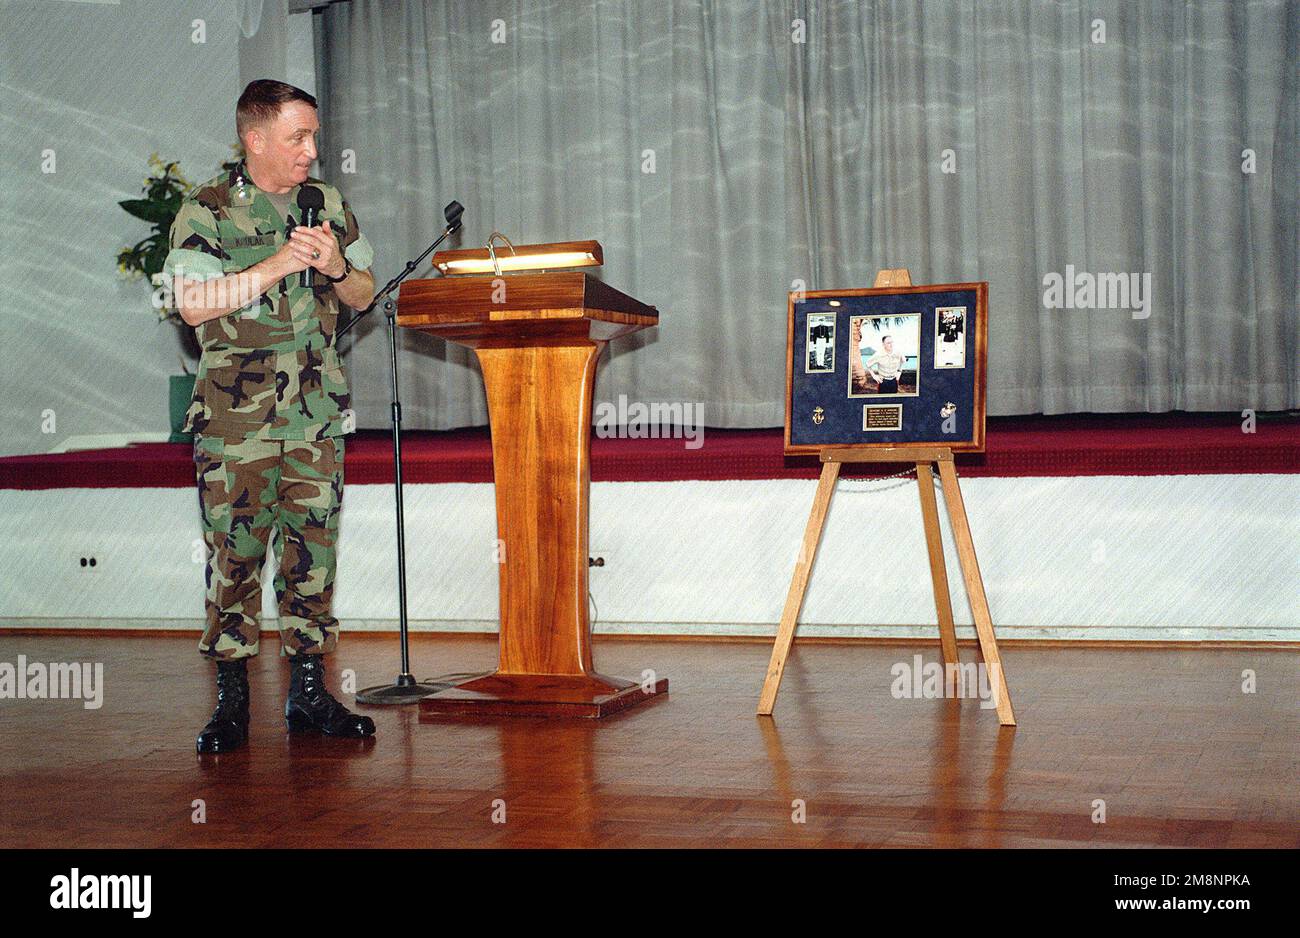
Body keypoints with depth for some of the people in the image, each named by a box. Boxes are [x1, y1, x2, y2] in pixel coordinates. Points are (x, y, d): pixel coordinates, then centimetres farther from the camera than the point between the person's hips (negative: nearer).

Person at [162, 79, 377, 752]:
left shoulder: (328, 204, 12)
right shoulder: (206, 211, -2)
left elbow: (364, 296, 17)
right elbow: (191, 304, -11)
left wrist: (337, 268, -6)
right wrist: (276, 265, -16)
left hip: (317, 412, 4)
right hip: (236, 415, -4)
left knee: (313, 547, 5)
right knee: (234, 553, -3)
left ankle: (308, 694, 13)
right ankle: (231, 701, 5)